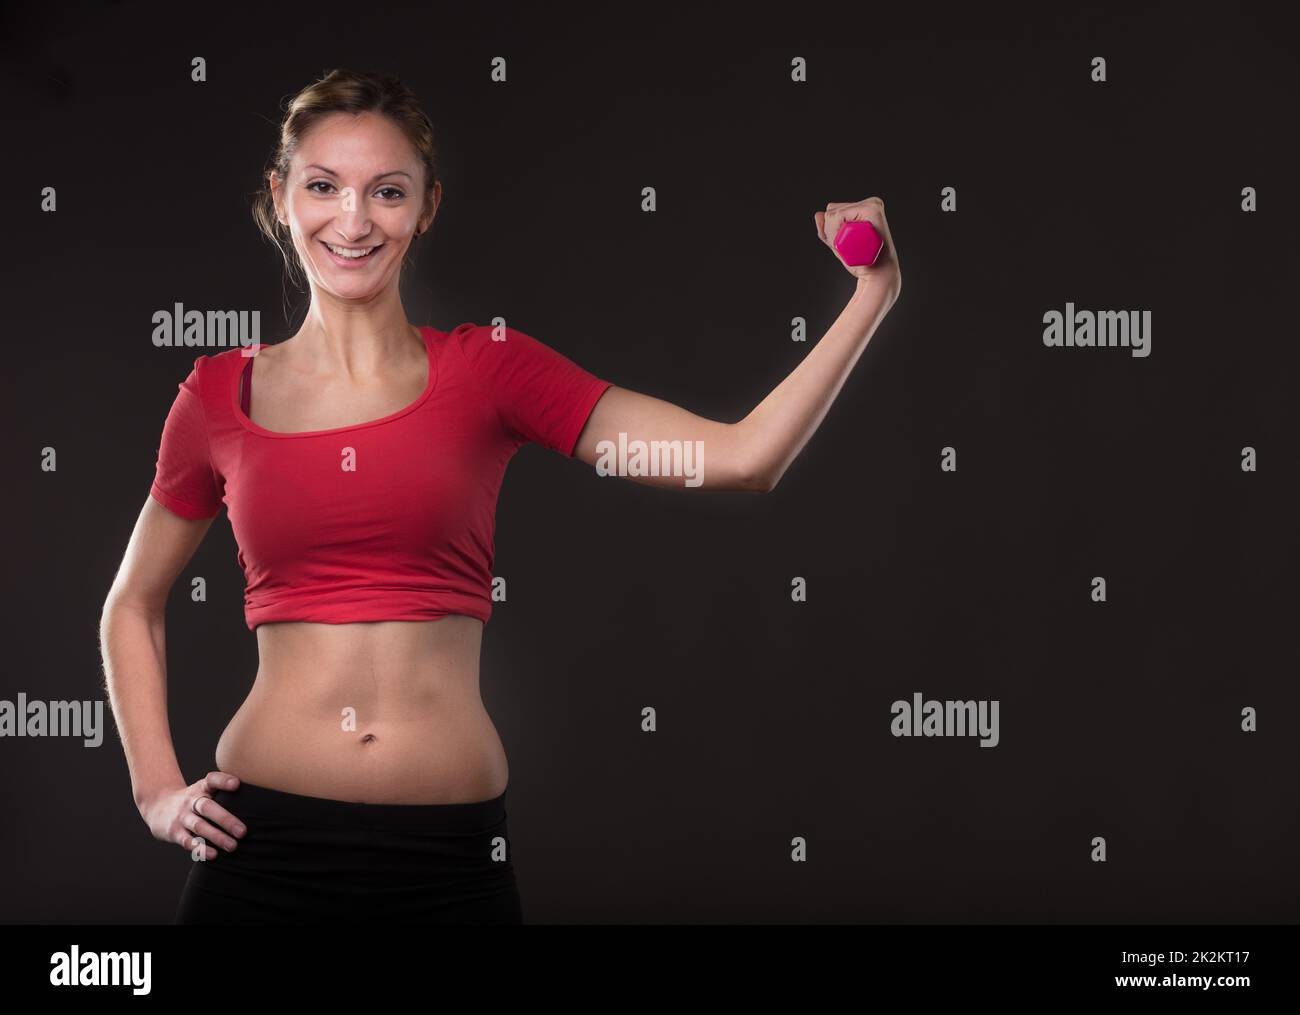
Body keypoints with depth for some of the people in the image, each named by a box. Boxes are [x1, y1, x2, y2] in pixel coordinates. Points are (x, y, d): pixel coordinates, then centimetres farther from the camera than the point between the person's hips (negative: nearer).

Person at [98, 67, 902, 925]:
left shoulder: (488, 371, 1)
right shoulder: (221, 395, 4)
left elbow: (740, 458, -6)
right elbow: (133, 607, 17)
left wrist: (873, 293, -10)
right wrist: (158, 790, 7)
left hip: (449, 853, 0)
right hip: (268, 841, 0)